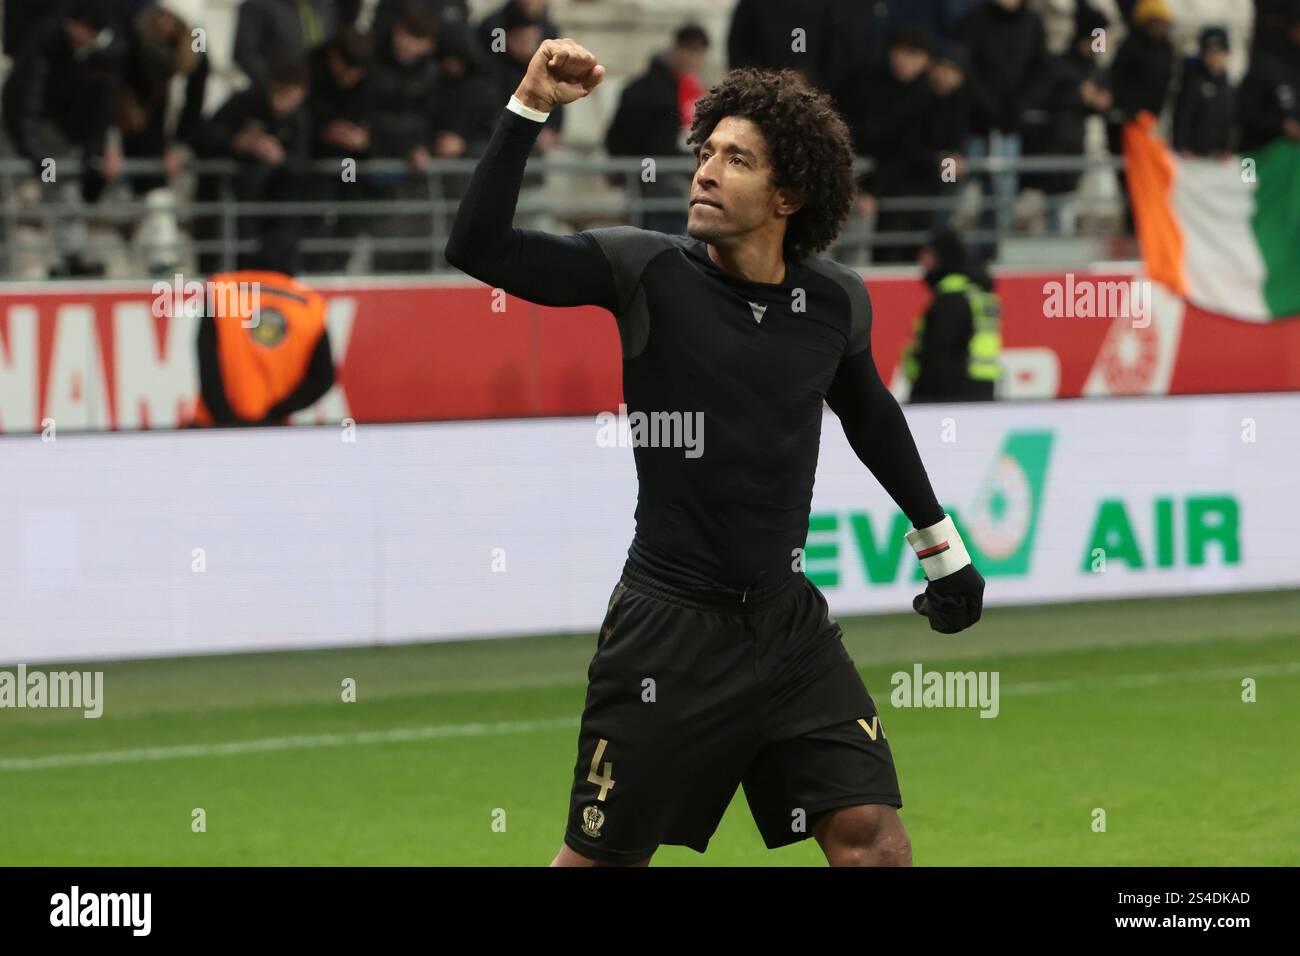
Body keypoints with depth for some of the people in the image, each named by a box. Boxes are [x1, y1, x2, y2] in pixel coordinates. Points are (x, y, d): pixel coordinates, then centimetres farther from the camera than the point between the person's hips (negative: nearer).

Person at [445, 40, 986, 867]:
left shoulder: (837, 302, 2)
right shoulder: (648, 271, -8)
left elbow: (870, 412, 22)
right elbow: (479, 249, -17)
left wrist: (940, 542, 31)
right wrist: (530, 111, -25)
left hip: (791, 619, 3)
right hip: (671, 627, -3)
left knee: (873, 836, -6)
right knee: (602, 858, 3)